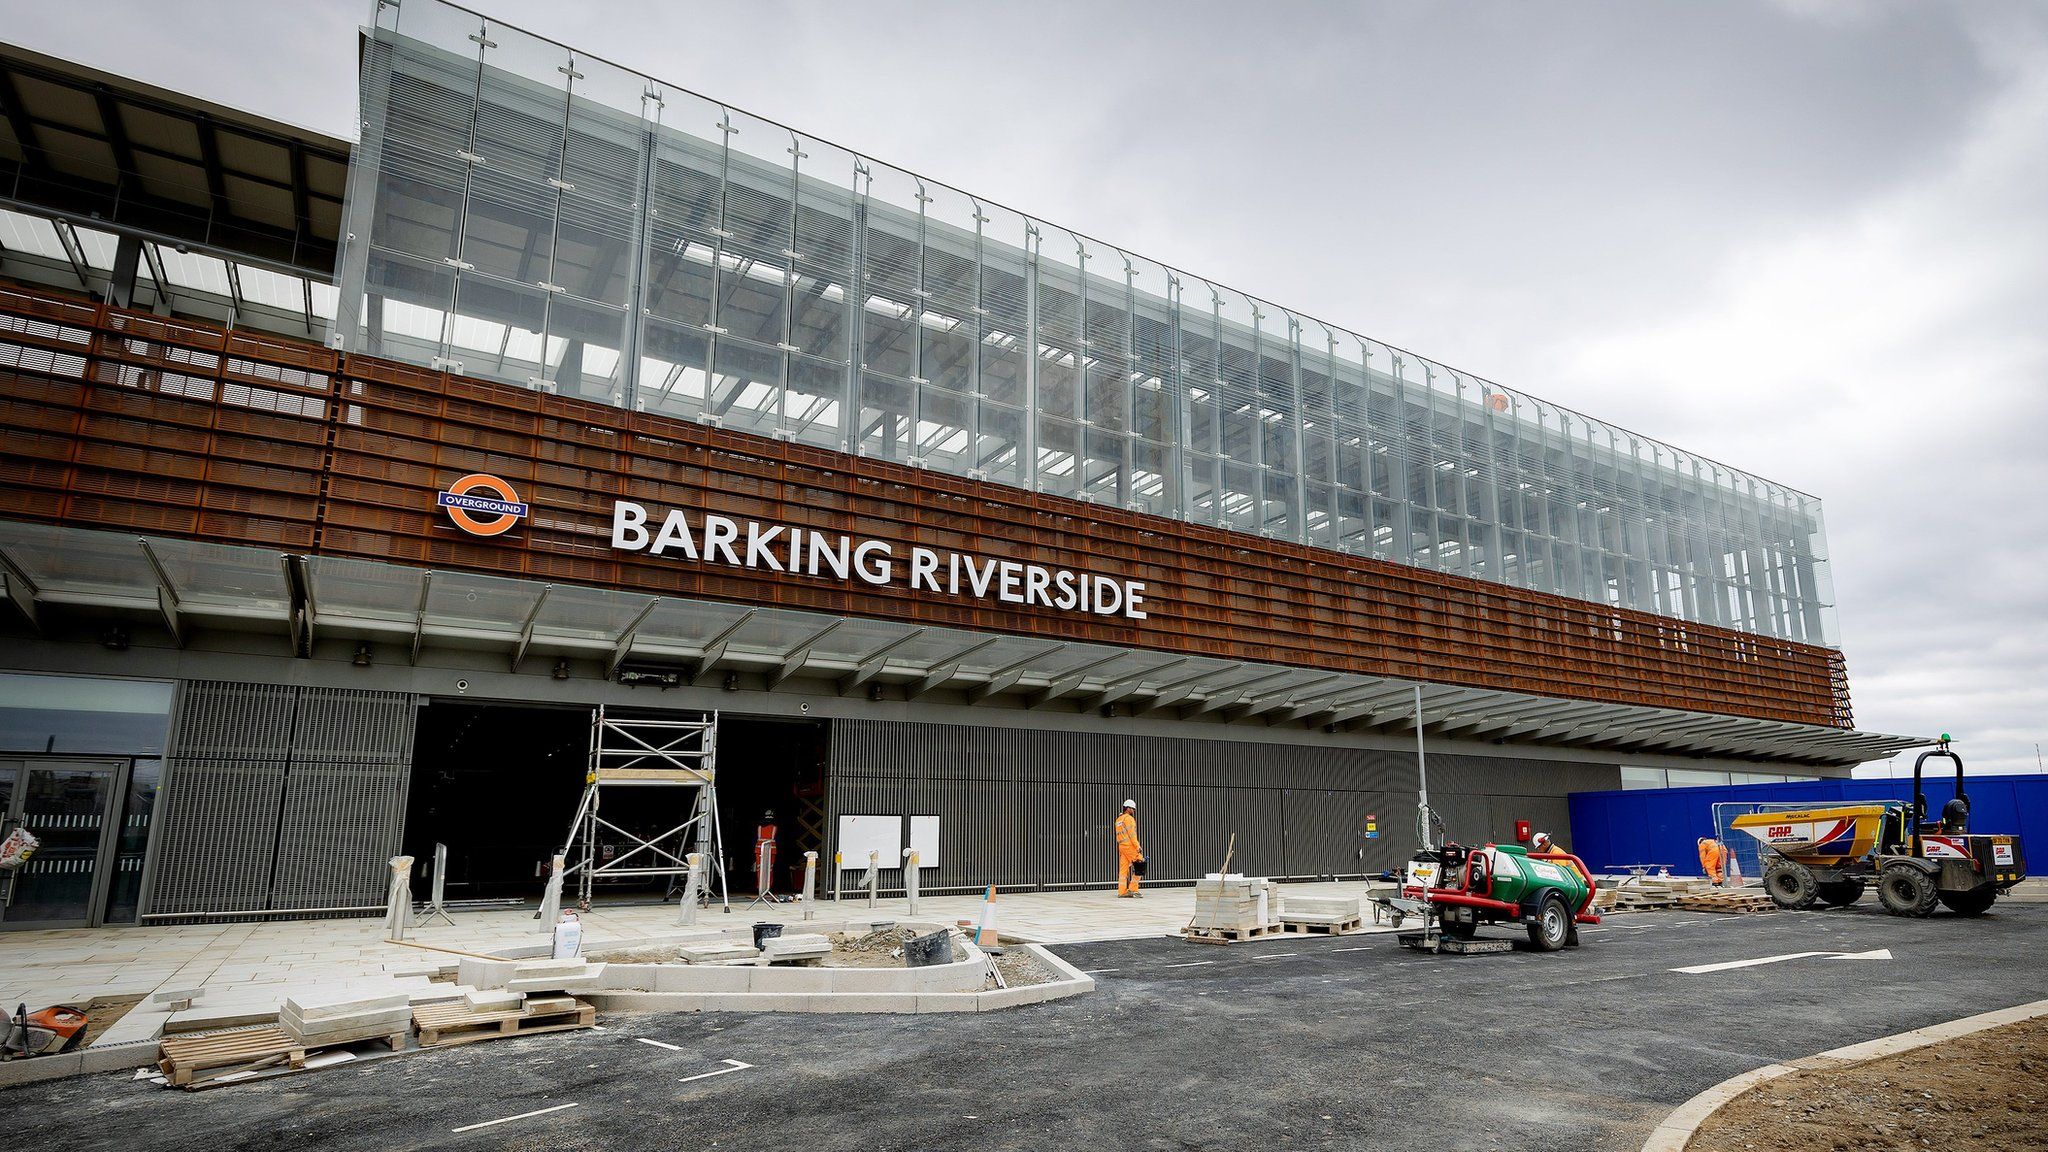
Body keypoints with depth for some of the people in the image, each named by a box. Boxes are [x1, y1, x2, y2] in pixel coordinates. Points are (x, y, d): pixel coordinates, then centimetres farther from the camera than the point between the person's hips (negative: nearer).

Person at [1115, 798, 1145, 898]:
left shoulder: (1118, 820, 19)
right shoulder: (1128, 818, -8)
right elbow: (1131, 834, -15)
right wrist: (1138, 846, -16)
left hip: (1121, 846, 9)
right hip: (1130, 846, -9)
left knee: (1123, 869, 5)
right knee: (1139, 867, -2)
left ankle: (1122, 892, 1)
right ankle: (1133, 889, -5)